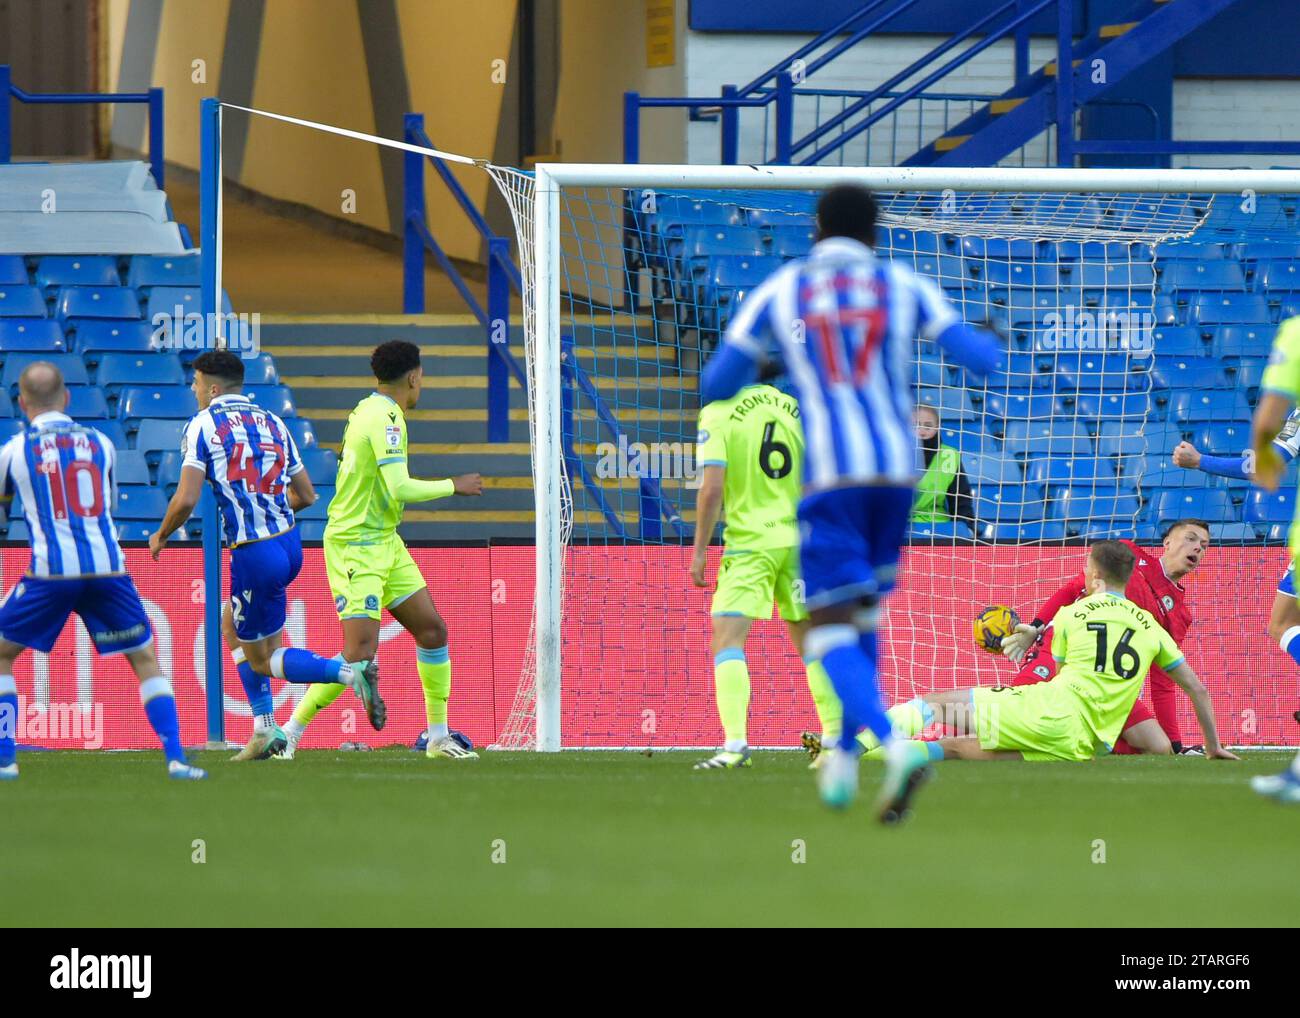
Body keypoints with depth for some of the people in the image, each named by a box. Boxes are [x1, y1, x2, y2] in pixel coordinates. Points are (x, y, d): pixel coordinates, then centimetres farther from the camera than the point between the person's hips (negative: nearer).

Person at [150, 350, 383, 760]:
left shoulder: (203, 425, -6)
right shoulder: (272, 423, 12)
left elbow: (186, 500, -14)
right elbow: (305, 495, 16)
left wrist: (160, 537, 5)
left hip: (254, 555, -7)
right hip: (290, 543, 7)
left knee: (262, 660, 6)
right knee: (232, 625, 27)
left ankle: (352, 673, -17)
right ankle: (265, 728, 23)